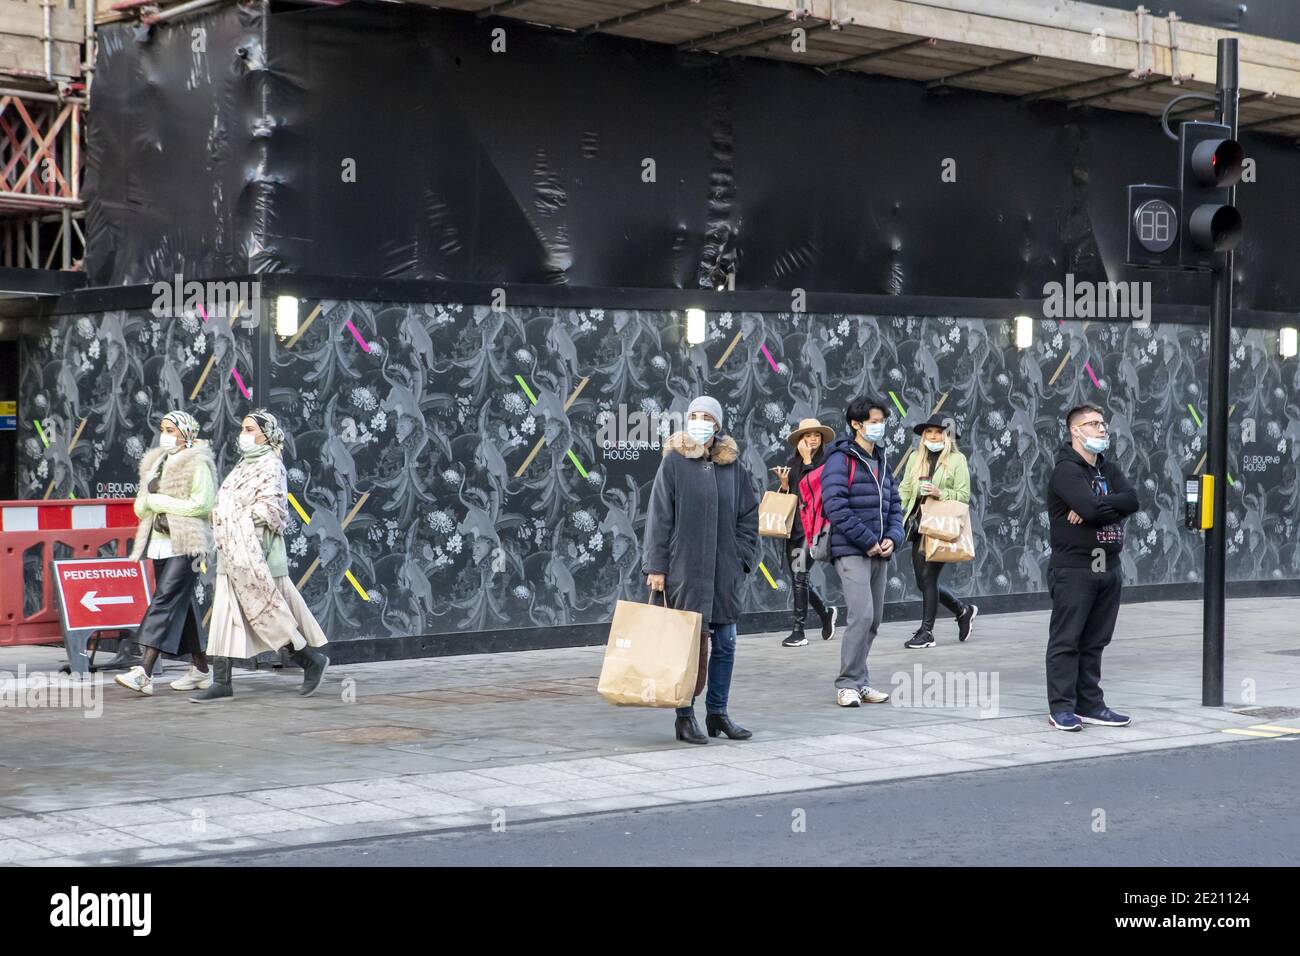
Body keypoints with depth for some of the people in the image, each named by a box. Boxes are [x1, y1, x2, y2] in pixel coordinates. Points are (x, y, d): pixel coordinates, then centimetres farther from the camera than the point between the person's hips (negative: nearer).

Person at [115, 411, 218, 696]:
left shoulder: (198, 463, -5)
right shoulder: (155, 462, 18)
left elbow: (202, 504, -16)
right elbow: (141, 506, 18)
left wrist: (160, 502, -11)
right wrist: (150, 503, -6)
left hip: (186, 544, -8)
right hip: (161, 543, 8)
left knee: (166, 601, -15)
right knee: (180, 606, 12)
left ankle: (144, 673, -23)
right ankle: (200, 668, 22)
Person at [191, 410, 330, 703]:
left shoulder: (270, 466, -9)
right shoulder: (245, 465, 18)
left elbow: (271, 509, -17)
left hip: (255, 556, -9)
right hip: (232, 558, 9)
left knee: (268, 611, -4)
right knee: (224, 616, 3)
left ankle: (312, 659, 11)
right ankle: (222, 683, 3)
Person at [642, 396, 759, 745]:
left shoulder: (731, 464, 7)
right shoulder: (673, 462, -3)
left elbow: (749, 513, 13)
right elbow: (658, 516, -4)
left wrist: (744, 556, 4)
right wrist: (656, 566, -9)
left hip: (725, 570, 4)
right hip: (685, 569, -4)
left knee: (725, 643, 8)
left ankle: (717, 713, 19)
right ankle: (685, 717, 7)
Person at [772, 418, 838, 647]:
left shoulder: (827, 462, -2)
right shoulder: (793, 463, 12)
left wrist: (807, 460, -12)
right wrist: (784, 484, -4)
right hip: (793, 525, 6)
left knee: (799, 573, -13)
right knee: (796, 577, 9)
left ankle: (799, 631, -8)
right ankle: (826, 612, 33)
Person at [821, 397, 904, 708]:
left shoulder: (881, 461, 17)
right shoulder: (841, 459, -7)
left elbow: (894, 503, 19)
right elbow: (836, 506, -17)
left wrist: (893, 537, 1)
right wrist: (868, 541, -16)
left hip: (880, 553, 8)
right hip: (852, 551, -8)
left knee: (873, 620, 8)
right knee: (862, 615, -17)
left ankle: (858, 682, 16)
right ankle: (848, 684, -10)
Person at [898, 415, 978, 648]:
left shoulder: (957, 460, -1)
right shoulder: (915, 458, 13)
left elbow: (964, 496, -4)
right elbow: (904, 490, 11)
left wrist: (940, 494, -18)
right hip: (919, 525, 6)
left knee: (928, 577, -8)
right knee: (924, 582, 7)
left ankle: (926, 631, 2)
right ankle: (963, 611, 28)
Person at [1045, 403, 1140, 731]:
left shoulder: (1109, 468, 16)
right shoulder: (1067, 469, -9)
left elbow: (1133, 499, -3)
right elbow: (1093, 508, -24)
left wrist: (1096, 508, -15)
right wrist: (1114, 505, -4)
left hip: (1108, 567, 8)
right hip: (1073, 567, -8)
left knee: (1095, 641, 11)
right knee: (1066, 640, -4)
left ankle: (1090, 704, 16)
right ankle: (1061, 708, -2)